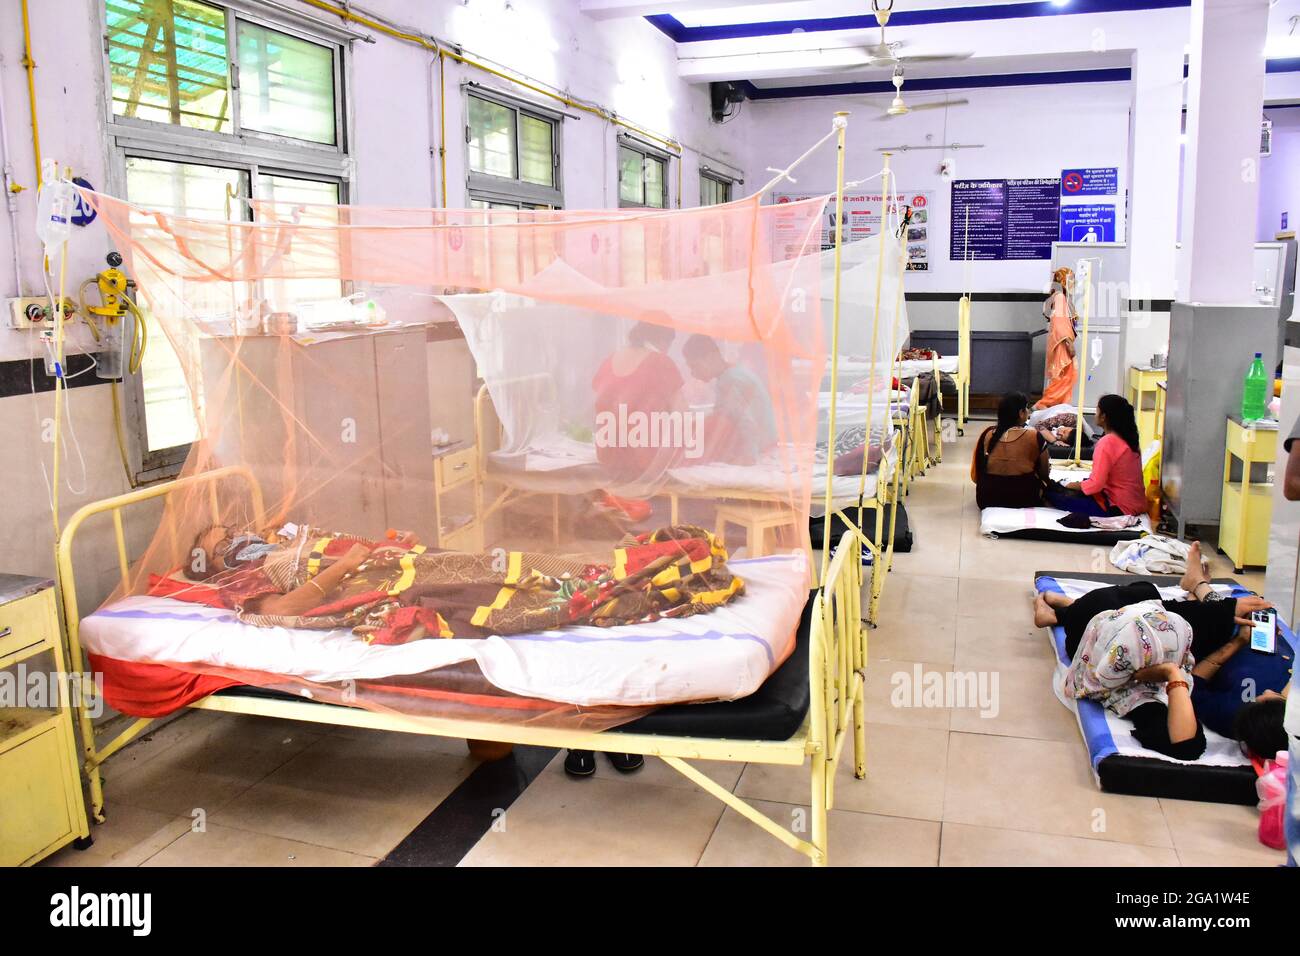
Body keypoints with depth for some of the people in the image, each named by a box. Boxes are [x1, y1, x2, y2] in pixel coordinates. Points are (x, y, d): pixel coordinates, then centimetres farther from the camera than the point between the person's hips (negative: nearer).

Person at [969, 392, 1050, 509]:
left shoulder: (987, 434, -6)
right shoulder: (1035, 438, -14)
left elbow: (975, 476, 5)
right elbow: (1045, 475, 0)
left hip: (988, 499, 2)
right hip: (1024, 500, -2)